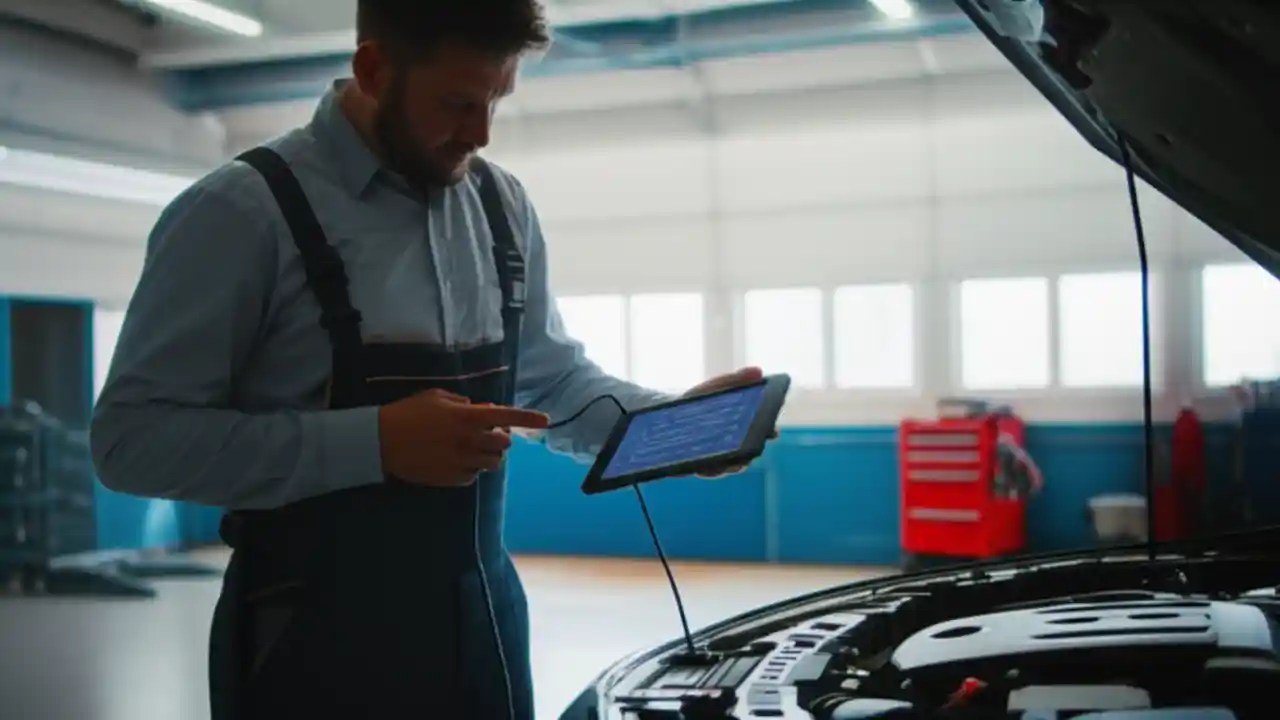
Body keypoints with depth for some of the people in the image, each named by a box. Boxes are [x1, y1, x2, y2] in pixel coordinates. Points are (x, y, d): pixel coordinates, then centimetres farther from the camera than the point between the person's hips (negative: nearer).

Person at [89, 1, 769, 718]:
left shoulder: (504, 206, 6)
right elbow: (134, 437, -16)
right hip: (316, 646, -5)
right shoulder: (244, 211, -12)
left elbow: (554, 378, 16)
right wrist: (376, 442, -24)